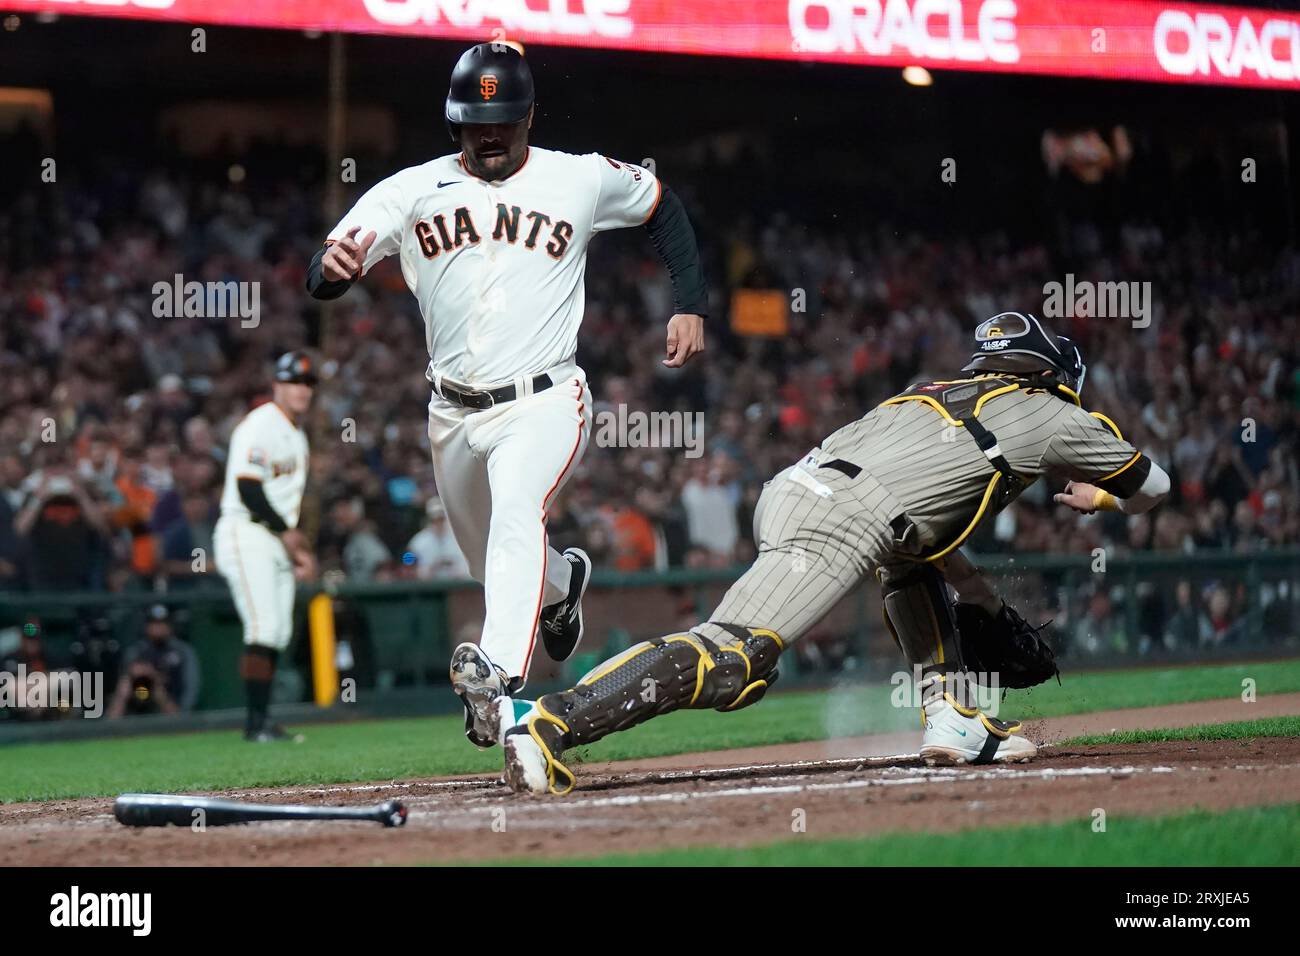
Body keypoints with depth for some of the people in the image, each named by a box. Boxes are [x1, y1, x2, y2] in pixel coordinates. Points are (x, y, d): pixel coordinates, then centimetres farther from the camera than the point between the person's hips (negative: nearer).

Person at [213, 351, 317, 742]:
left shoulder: (298, 434, 19)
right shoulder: (260, 426, -11)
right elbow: (248, 490, -19)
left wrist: (298, 547, 12)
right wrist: (289, 535, -15)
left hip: (278, 540, 9)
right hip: (247, 536, -9)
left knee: (278, 634, 5)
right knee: (264, 629, -16)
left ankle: (261, 721, 9)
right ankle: (257, 721, -16)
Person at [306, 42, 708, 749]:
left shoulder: (583, 180, 1)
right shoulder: (412, 191, -1)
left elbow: (662, 206, 20)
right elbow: (321, 278, -11)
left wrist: (690, 304, 8)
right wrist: (332, 266, -37)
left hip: (545, 403, -3)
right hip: (455, 414, 4)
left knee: (518, 511, -32)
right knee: (491, 565, 18)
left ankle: (498, 674, -48)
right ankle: (561, 582, 54)